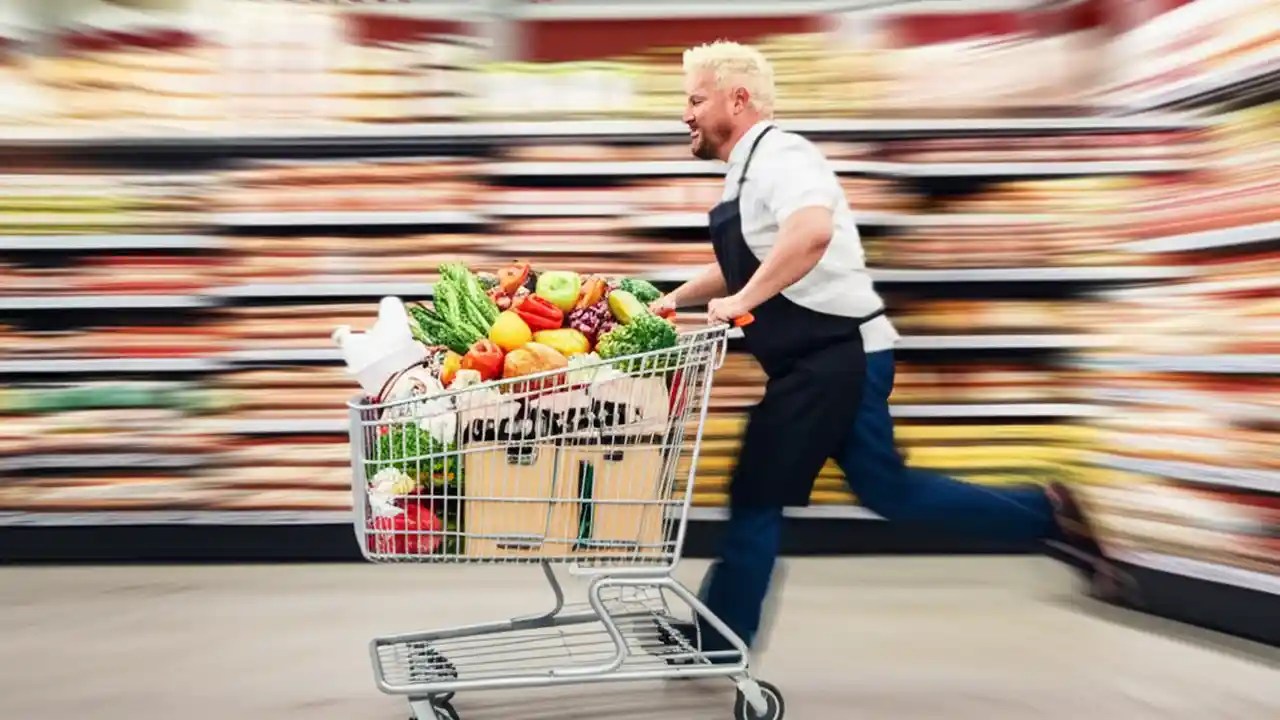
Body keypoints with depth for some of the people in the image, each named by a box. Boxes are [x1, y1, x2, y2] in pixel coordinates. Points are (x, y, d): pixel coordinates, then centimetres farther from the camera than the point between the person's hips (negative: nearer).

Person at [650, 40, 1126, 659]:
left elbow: (811, 232, -36)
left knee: (756, 498, -2)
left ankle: (716, 642, 12)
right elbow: (741, 264, 31)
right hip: (832, 356, 10)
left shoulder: (777, 155, -15)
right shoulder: (749, 170, 17)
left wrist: (740, 301, -31)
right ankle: (1045, 515, 22)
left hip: (834, 356, -10)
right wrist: (676, 299, 22)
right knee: (886, 488, 16)